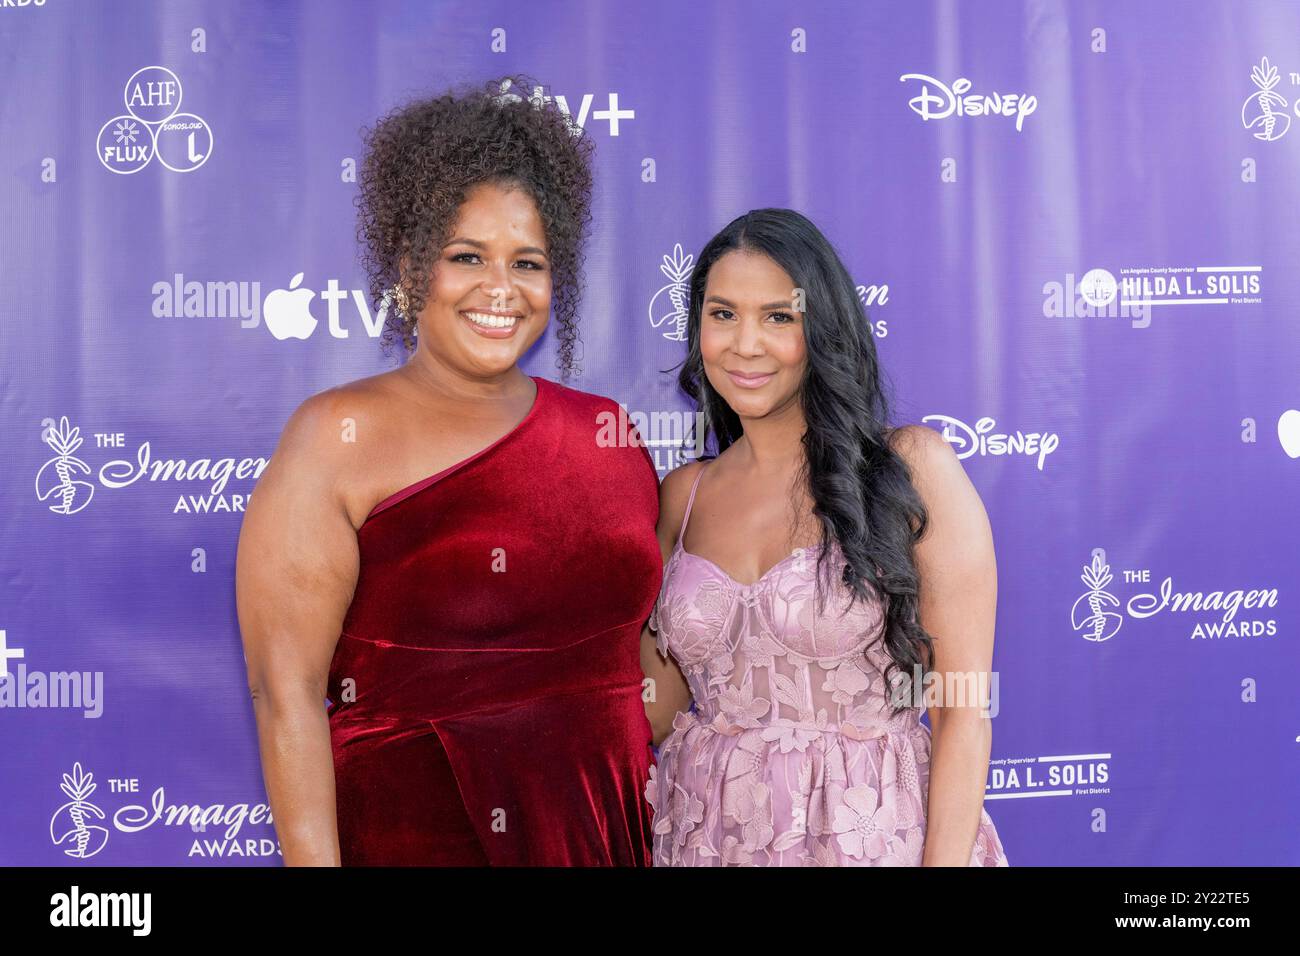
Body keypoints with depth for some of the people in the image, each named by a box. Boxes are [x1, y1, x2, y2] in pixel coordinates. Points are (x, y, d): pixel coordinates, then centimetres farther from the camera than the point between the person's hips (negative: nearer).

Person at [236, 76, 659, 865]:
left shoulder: (611, 434, 4)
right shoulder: (341, 438, -9)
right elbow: (286, 690, -13)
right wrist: (314, 859, -17)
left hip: (612, 831, 4)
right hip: (412, 836, -4)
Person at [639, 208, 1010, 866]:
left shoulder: (912, 467, -9)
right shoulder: (683, 495, 3)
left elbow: (963, 711, -10)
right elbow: (656, 711, 4)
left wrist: (945, 861, -17)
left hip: (873, 837, -3)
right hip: (707, 834, 4)